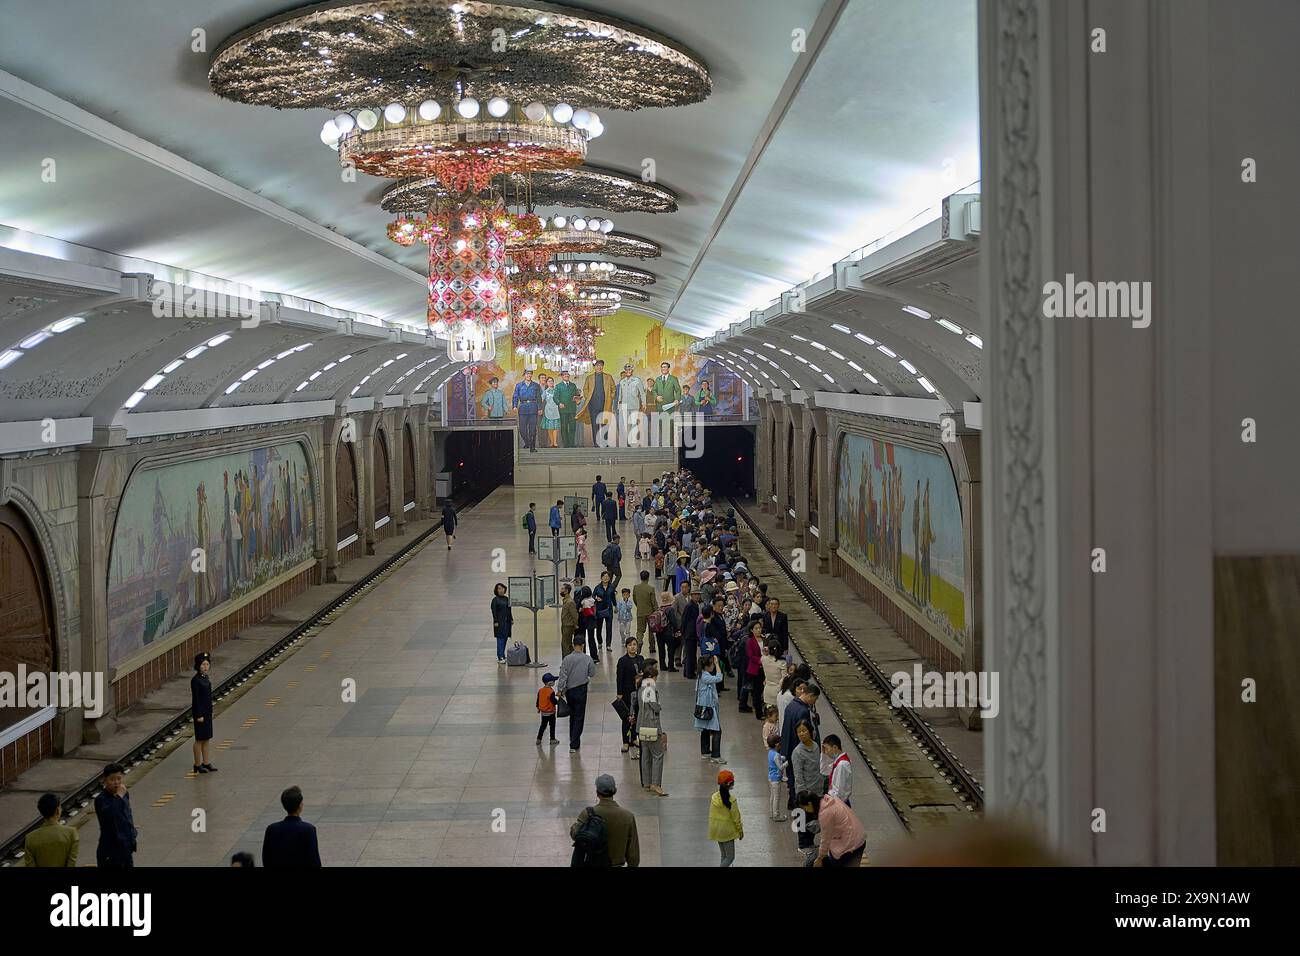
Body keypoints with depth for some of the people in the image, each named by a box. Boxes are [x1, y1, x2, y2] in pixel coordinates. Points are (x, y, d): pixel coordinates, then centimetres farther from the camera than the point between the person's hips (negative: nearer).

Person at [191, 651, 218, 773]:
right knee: (200, 739, 1)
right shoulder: (195, 680, -17)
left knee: (207, 739, 13)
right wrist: (199, 715, -19)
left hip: (207, 711, 8)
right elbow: (195, 699, -18)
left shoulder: (206, 678, 9)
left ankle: (206, 763, 21)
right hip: (200, 711, -8)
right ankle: (197, 765, 10)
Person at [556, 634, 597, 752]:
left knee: (572, 716, 19)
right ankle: (574, 745, -1)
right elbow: (592, 674, -1)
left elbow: (563, 676, -11)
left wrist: (559, 690, -4)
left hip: (569, 690, 2)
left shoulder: (567, 659, -11)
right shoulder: (587, 659, -12)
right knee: (579, 717, 4)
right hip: (581, 690, -2)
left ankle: (573, 741, 29)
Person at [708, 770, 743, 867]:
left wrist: (713, 829, 17)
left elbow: (711, 815, 3)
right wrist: (740, 831, 1)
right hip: (727, 831, -6)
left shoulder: (714, 797, -6)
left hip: (716, 830, 6)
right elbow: (736, 818, -14)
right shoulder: (731, 800, -23)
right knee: (730, 857, 3)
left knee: (724, 855, 20)